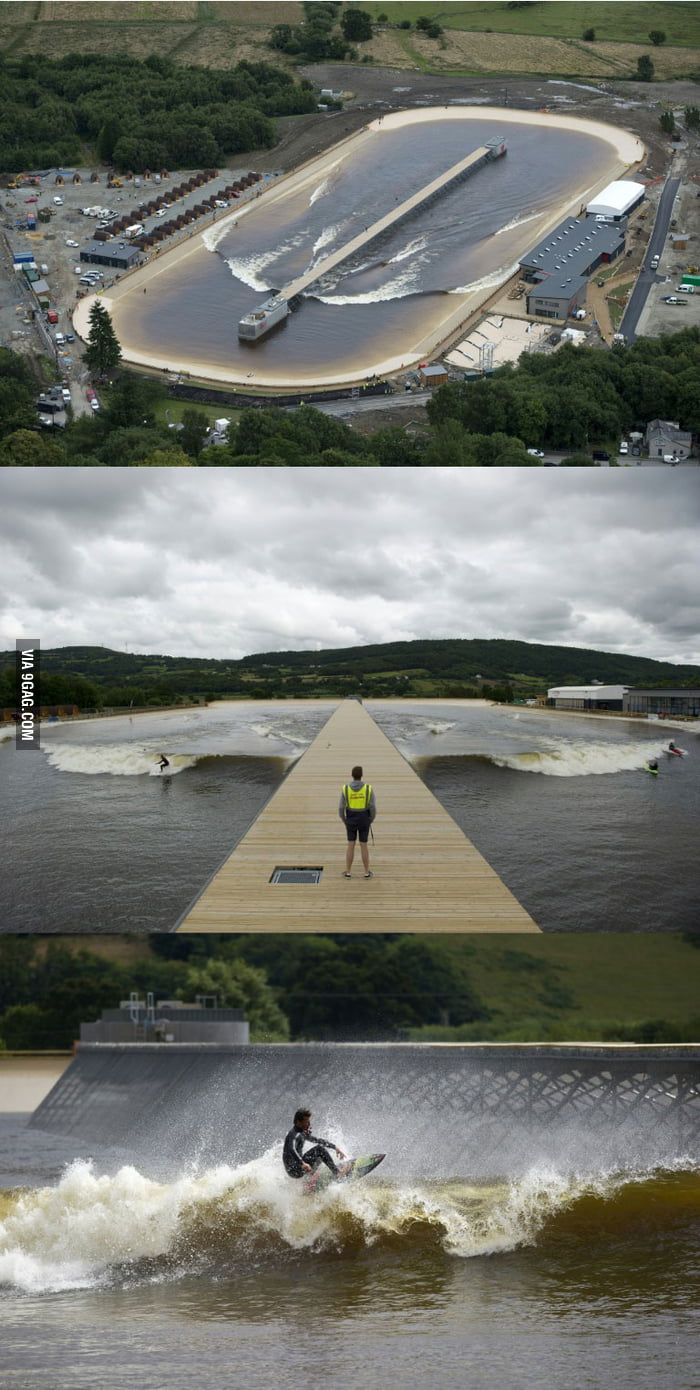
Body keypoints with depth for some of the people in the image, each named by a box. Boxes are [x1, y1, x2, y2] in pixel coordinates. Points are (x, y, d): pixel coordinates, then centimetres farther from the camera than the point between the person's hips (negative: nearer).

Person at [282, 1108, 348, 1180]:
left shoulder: (302, 1133, 11)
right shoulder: (295, 1134, -20)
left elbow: (317, 1140, 21)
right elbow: (291, 1149, -39)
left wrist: (335, 1147, 15)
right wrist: (302, 1163, -53)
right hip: (294, 1171, -10)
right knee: (320, 1149, -16)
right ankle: (337, 1172, -11)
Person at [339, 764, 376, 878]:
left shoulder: (345, 788, -11)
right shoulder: (369, 788, -13)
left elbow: (341, 808, -9)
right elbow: (373, 808, -13)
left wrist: (344, 821, 9)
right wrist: (371, 821, 5)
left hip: (351, 820, 0)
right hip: (363, 820, 0)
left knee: (351, 846, 12)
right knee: (363, 846, 11)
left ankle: (348, 872, 13)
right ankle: (367, 872, 17)